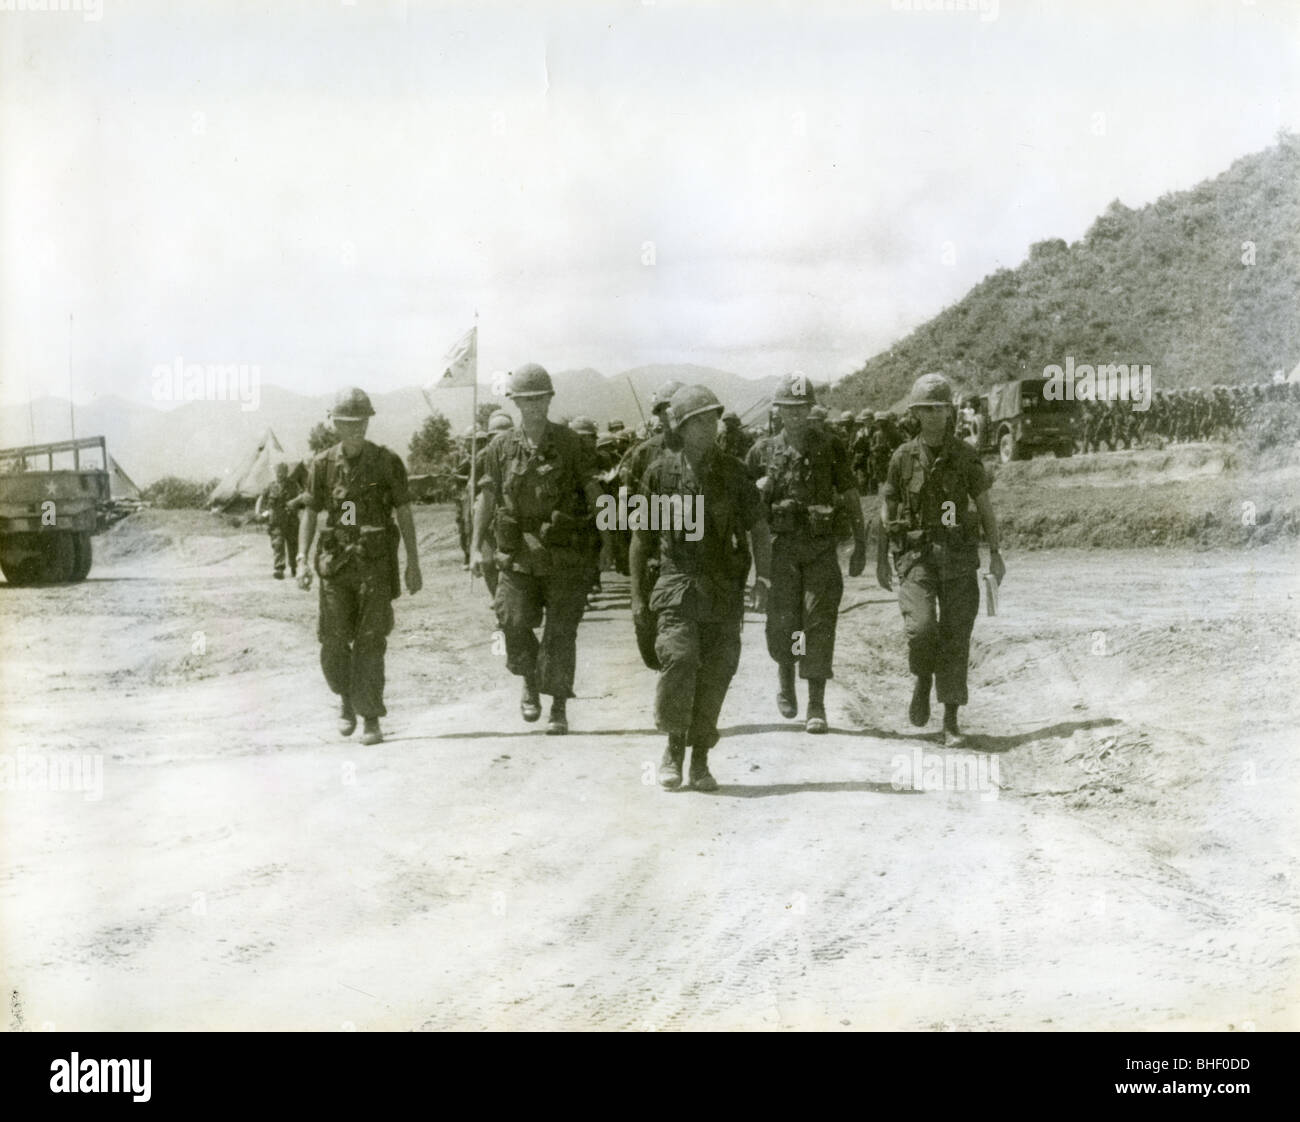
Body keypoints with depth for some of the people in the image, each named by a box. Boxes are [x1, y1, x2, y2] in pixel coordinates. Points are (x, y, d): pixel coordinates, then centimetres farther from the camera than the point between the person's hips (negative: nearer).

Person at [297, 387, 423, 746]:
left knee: (370, 642, -6)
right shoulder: (322, 465, 5)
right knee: (333, 642, -1)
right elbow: (310, 513, 8)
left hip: (376, 563, -2)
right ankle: (346, 696, 27)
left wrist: (413, 564, 0)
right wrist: (302, 559, -2)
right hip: (336, 562, 2)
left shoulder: (387, 462, 0)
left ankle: (371, 720, -1)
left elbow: (404, 514, 3)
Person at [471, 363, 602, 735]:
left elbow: (592, 491, 3)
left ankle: (559, 707, 9)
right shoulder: (501, 447, 6)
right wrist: (477, 545, 3)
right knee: (515, 625, -5)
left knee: (560, 631, -1)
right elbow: (486, 498, 9)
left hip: (565, 558, -1)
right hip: (518, 556, 1)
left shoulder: (570, 443, 2)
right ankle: (530, 683, 24)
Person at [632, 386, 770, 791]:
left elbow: (758, 528, 8)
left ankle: (700, 761, 13)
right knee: (679, 658, -19)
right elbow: (641, 537, 8)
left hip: (725, 589, 2)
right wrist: (637, 594, 6)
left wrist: (765, 579, -1)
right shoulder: (661, 472, 1)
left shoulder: (733, 472, 3)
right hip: (678, 583, -2)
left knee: (716, 672, 1)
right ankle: (674, 748, -2)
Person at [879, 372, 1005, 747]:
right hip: (916, 556, 0)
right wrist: (880, 560, 7)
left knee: (956, 638, -1)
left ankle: (951, 722, 5)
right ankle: (922, 680, 12)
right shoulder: (904, 457, 3)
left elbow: (984, 506, 5)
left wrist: (995, 554, -3)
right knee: (921, 629, -20)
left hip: (958, 557, 1)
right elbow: (887, 508, 10)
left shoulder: (965, 455, 2)